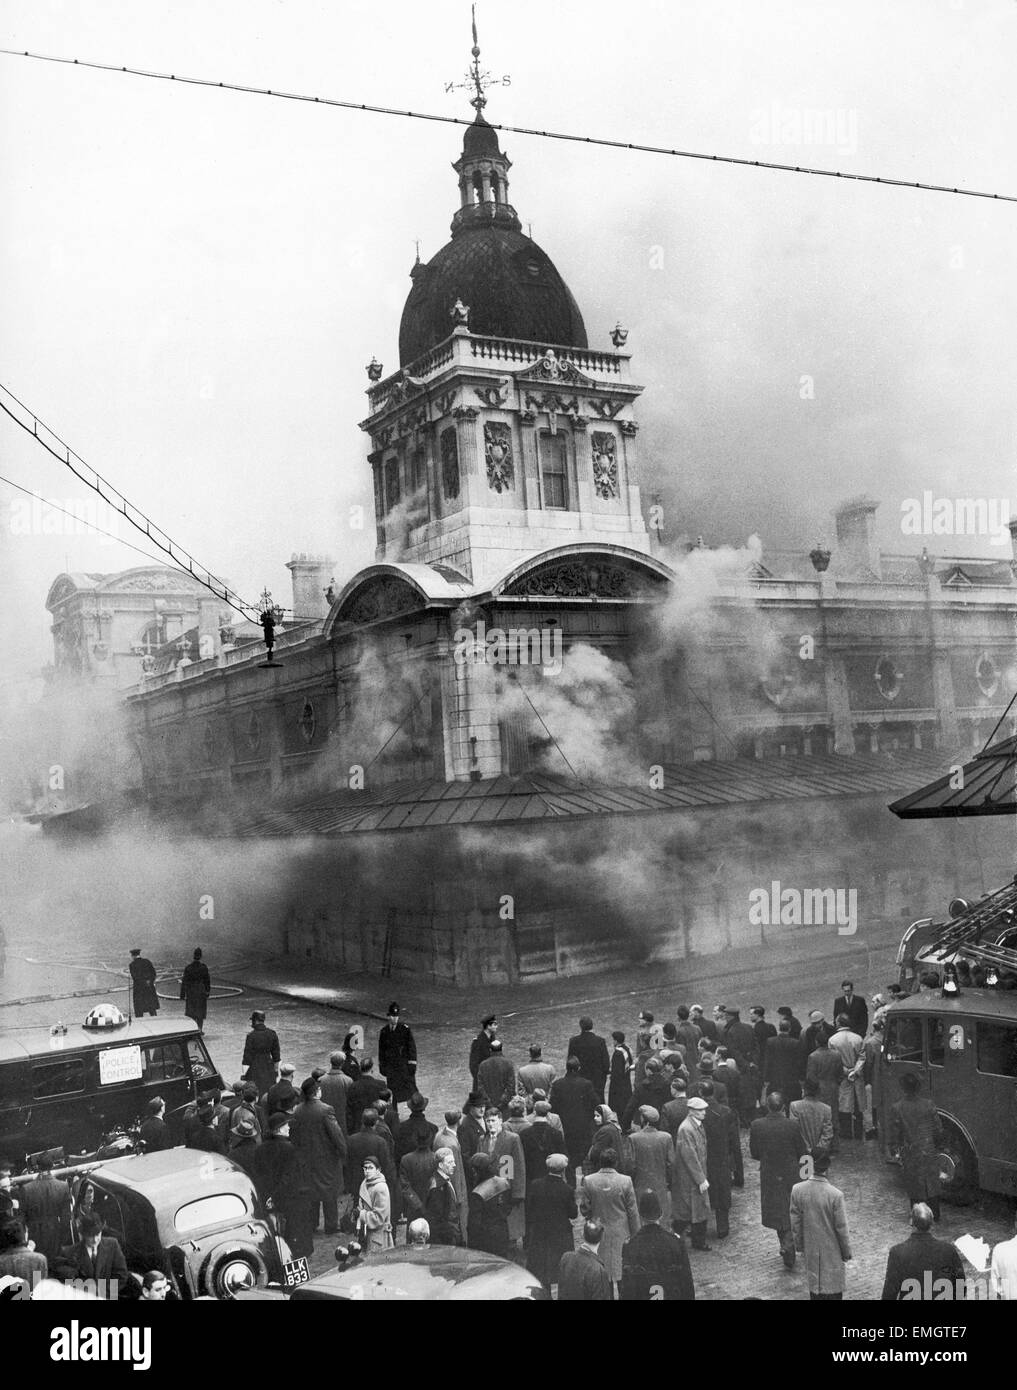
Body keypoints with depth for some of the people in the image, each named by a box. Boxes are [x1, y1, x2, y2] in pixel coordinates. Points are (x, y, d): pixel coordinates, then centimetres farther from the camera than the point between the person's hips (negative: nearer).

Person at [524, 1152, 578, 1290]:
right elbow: (574, 1214, -3)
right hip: (561, 1237, -2)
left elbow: (528, 1210, -2)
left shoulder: (535, 1185, -7)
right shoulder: (566, 1190, -13)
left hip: (538, 1235, 2)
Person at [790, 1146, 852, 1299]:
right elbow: (841, 1228, -15)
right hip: (831, 1251, -3)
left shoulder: (797, 1190, -15)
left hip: (810, 1250, 3)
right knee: (833, 1289, 13)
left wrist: (799, 1246, 12)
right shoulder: (835, 1195, -26)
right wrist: (846, 1252, 0)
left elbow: (795, 1223, -3)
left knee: (814, 1284, 20)